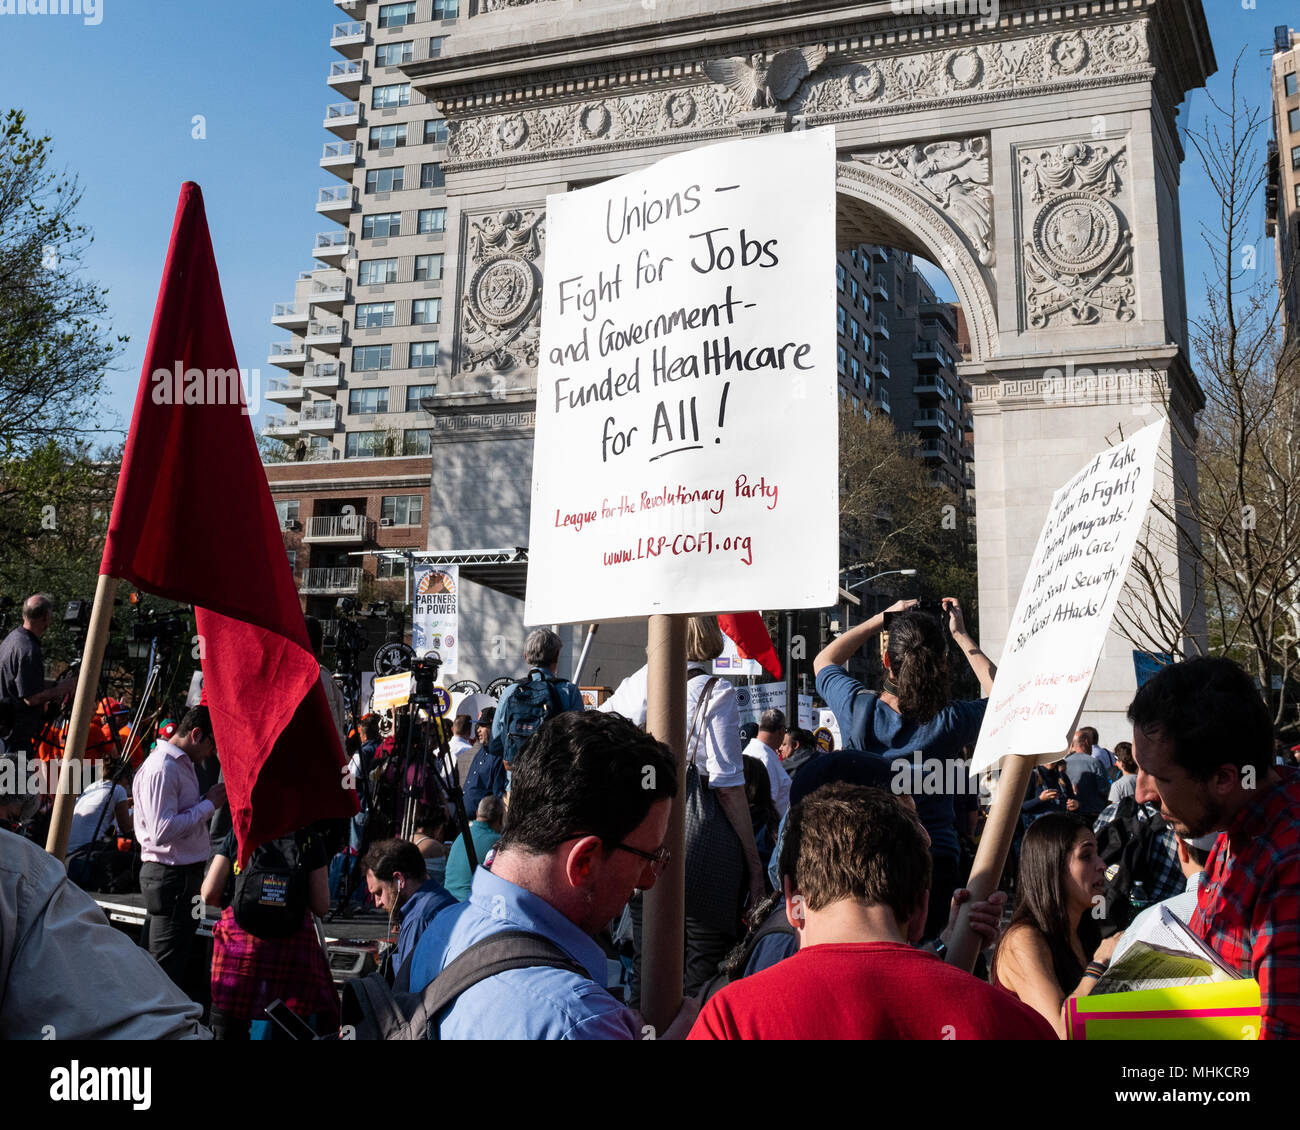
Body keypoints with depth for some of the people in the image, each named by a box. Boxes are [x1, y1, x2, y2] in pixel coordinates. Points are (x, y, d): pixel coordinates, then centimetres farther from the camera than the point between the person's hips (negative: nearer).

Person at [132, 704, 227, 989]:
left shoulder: (182, 764, 16)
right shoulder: (161, 768, -17)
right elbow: (162, 831, -25)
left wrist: (209, 801, 7)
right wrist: (209, 805, -17)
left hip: (185, 873, 11)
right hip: (171, 877, -11)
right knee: (166, 969, -5)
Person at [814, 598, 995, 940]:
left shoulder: (858, 708, -14)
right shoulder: (950, 722, -14)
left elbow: (823, 660, 9)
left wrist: (881, 619, 12)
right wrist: (961, 636, 11)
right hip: (937, 860, 0)